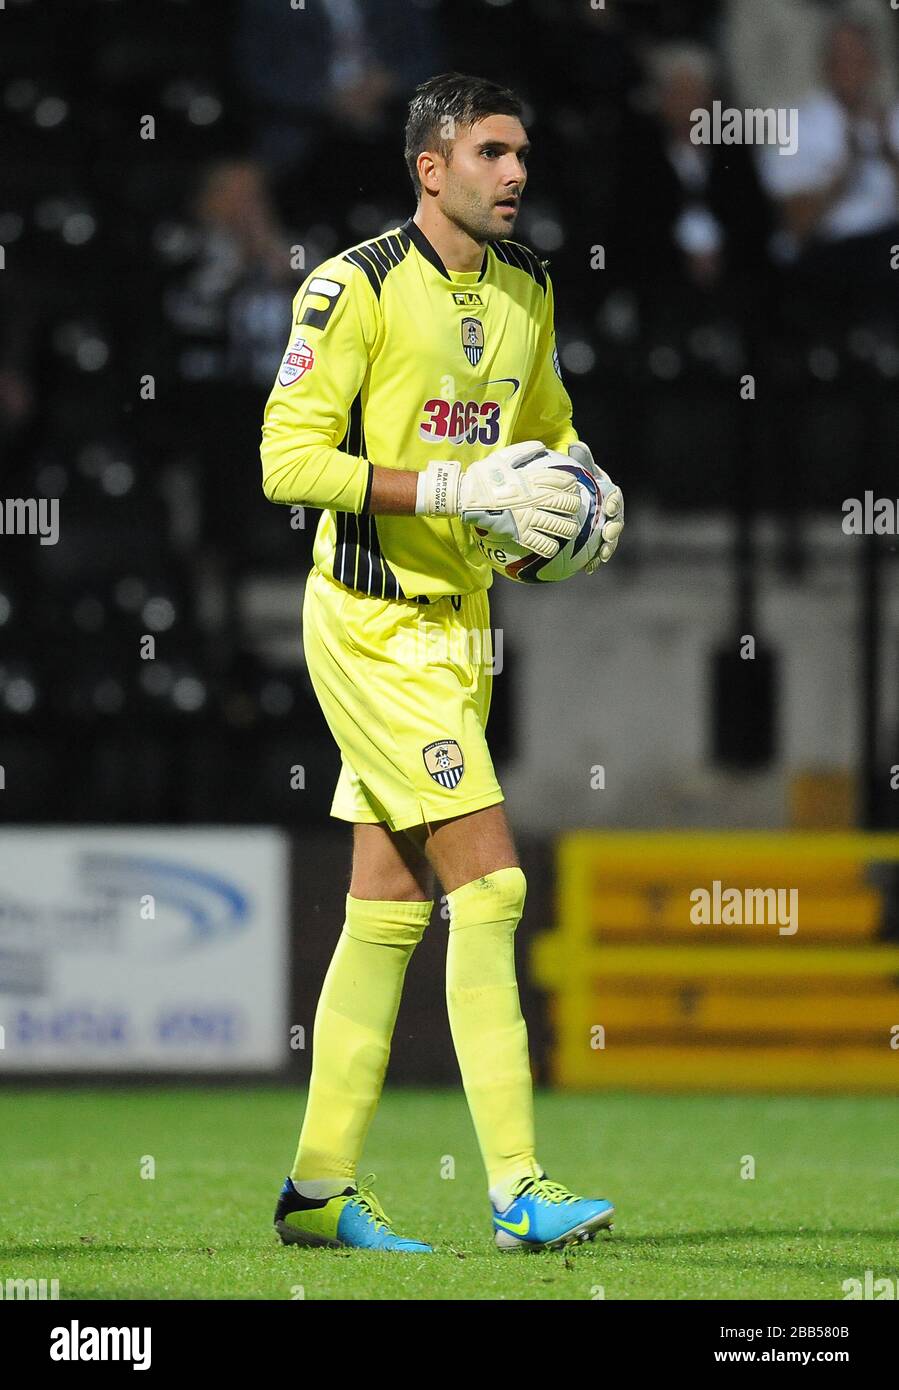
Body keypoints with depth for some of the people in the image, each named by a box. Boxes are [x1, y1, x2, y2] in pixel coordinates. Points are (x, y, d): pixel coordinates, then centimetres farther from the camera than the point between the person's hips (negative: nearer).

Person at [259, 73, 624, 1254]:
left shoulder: (526, 290, 10)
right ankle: (516, 1187, -14)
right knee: (489, 884, -14)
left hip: (459, 620, 8)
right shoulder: (355, 289, -13)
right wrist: (456, 489, -24)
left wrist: (585, 491, 3)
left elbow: (547, 429, 26)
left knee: (389, 909, 9)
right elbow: (289, 459, -18)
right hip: (373, 620, -8)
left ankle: (321, 1189, 15)